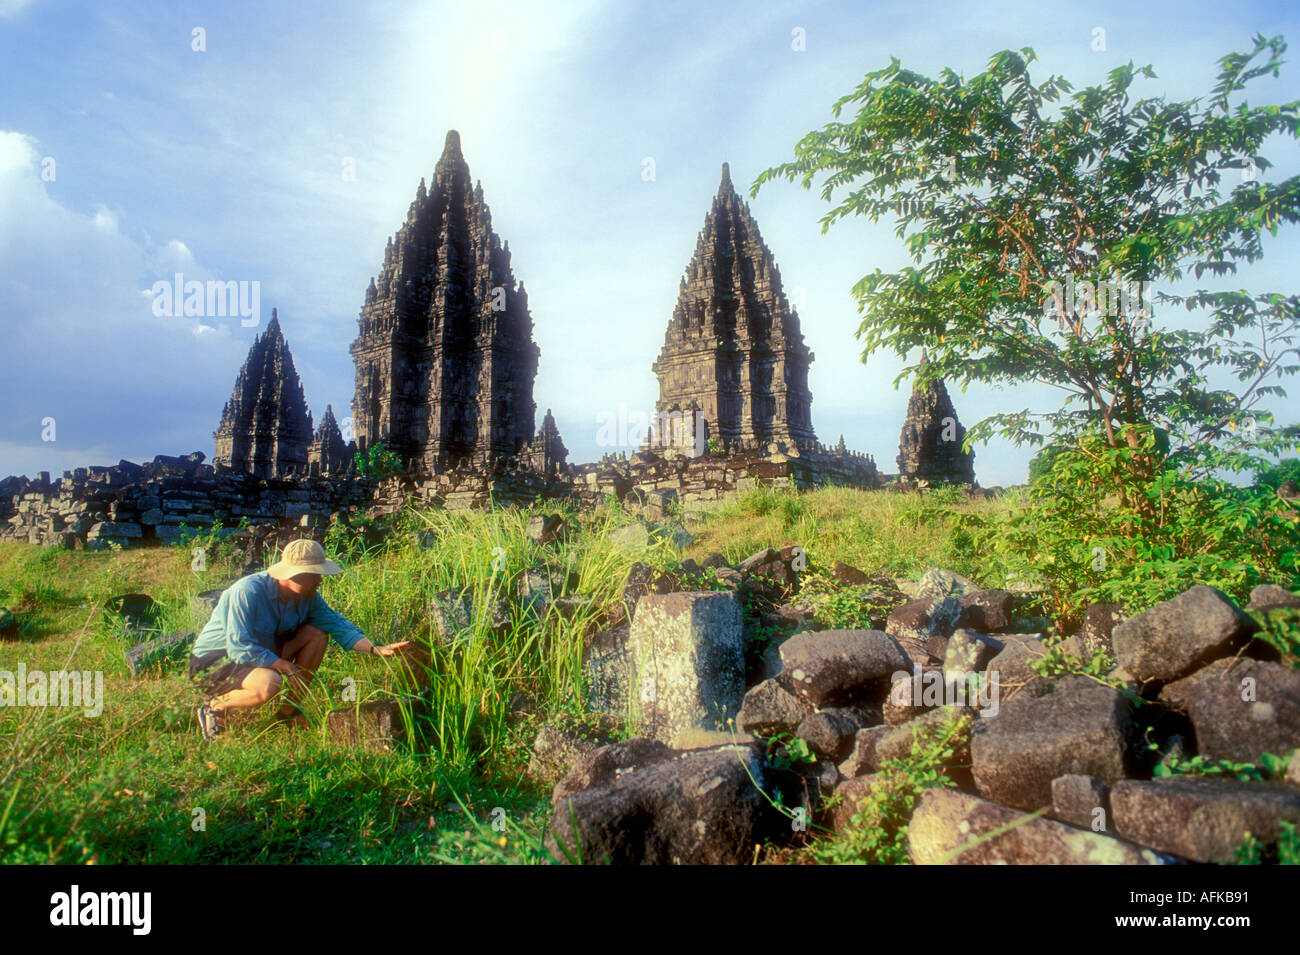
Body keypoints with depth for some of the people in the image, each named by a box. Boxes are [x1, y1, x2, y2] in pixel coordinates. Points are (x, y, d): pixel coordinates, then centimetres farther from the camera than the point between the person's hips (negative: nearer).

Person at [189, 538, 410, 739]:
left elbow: (337, 625, -7)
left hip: (263, 653, 7)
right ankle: (214, 706, -4)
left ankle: (288, 711, -1)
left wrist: (375, 649, -21)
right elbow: (240, 648, -31)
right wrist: (289, 667, -28)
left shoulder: (307, 597, -8)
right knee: (270, 683, -36)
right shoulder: (248, 592, -28)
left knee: (317, 633, -11)